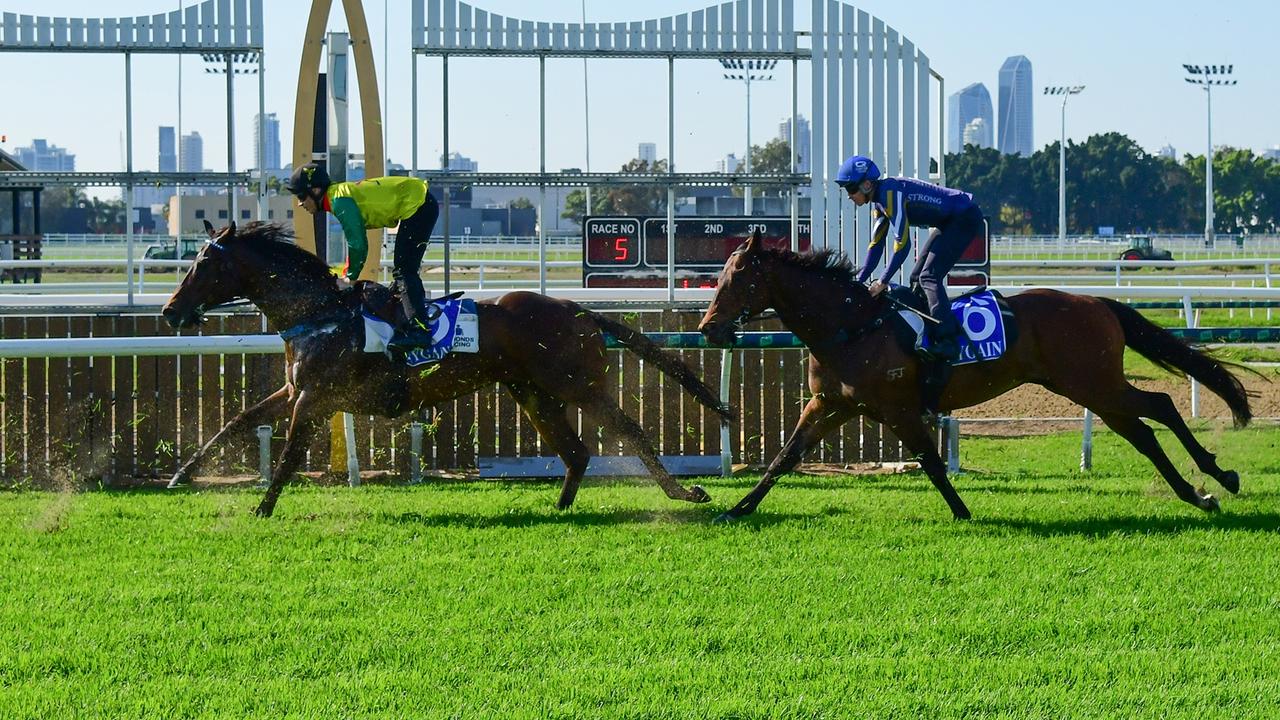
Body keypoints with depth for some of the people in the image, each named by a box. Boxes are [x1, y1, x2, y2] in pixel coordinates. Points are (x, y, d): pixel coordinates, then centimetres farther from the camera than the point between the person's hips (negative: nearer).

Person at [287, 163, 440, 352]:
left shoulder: (340, 201, -18)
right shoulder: (341, 195, 13)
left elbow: (358, 243, -20)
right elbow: (355, 240, 21)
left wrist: (350, 278, -9)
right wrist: (346, 276, 17)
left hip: (417, 207, -10)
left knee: (403, 271, -14)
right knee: (405, 271, 17)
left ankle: (417, 329, -21)